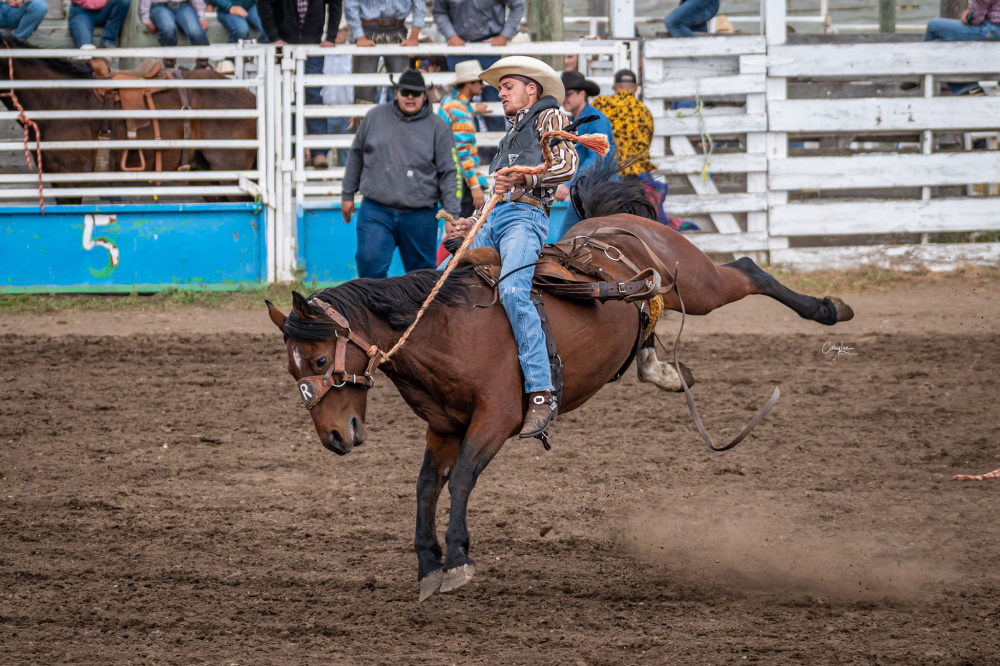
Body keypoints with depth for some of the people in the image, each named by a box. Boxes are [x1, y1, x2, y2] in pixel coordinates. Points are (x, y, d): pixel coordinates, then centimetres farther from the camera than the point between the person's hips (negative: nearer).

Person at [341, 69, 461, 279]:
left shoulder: (437, 127, 3)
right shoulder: (375, 116, 7)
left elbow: (448, 173, 2)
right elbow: (356, 155, 17)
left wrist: (452, 214, -5)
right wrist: (348, 194, 16)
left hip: (420, 215, 0)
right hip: (376, 211, 0)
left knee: (422, 272, 5)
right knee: (371, 263, -15)